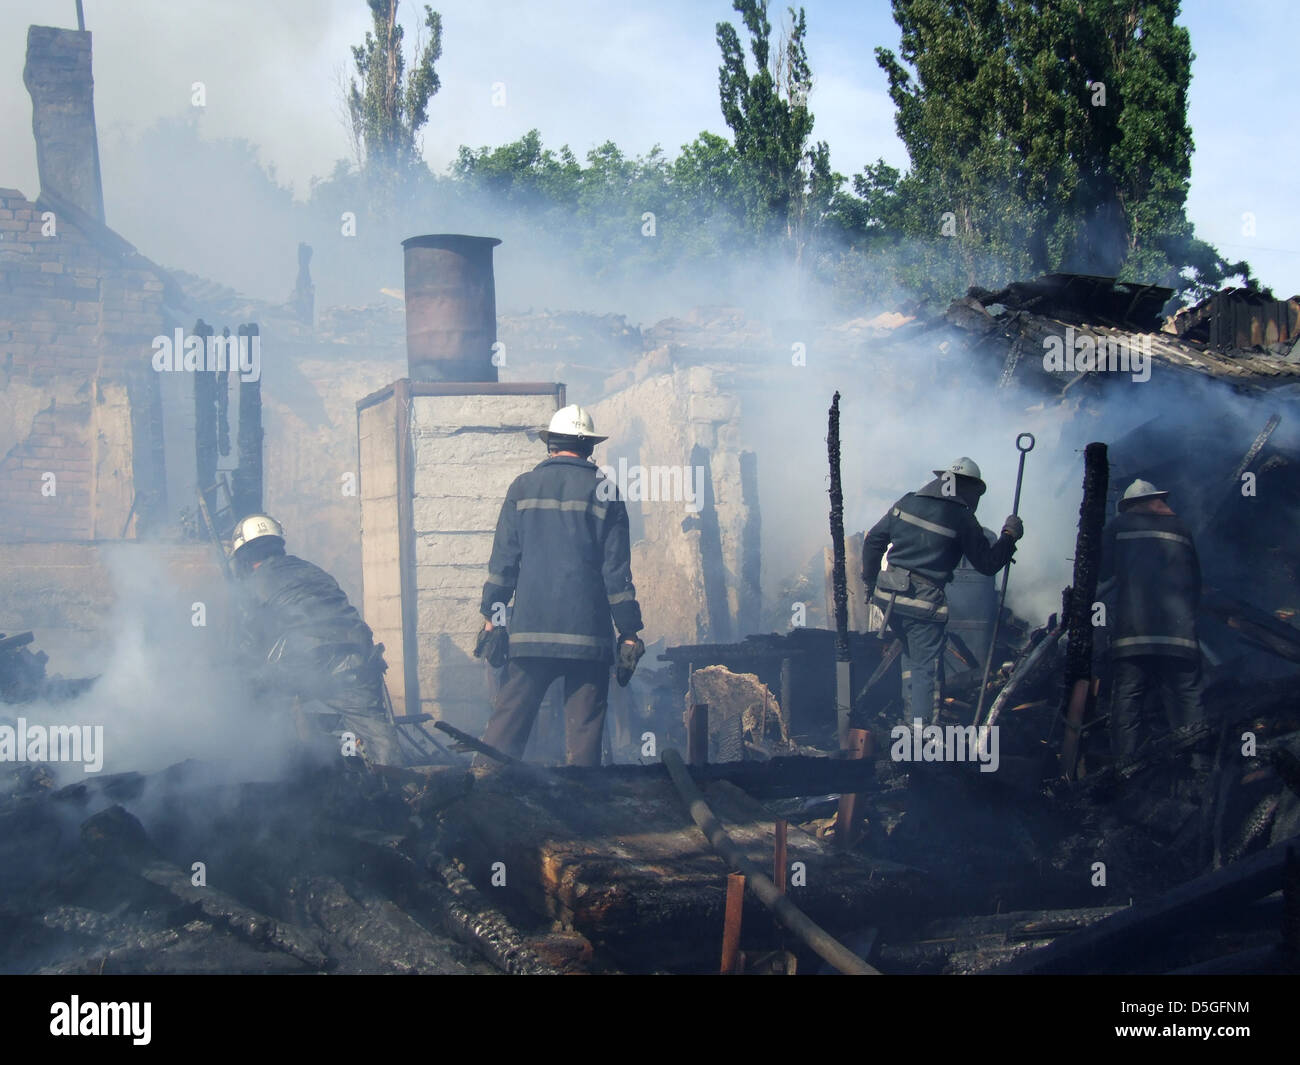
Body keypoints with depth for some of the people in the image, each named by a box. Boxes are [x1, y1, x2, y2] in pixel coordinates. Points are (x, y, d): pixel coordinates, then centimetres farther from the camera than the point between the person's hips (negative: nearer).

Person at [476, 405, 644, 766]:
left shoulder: (523, 487, 7)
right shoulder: (602, 491, 4)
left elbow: (503, 559, 4)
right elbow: (616, 569, 1)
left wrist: (492, 618, 7)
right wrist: (629, 632, 4)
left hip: (530, 630, 1)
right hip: (588, 633, -1)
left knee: (507, 722, 2)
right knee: (585, 730, 2)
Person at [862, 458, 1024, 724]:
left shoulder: (906, 503, 8)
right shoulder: (962, 519, -7)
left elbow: (873, 540, 12)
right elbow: (987, 564, 0)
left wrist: (870, 581, 22)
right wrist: (1010, 536, 14)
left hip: (888, 596, 6)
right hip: (924, 604, -6)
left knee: (911, 655, 25)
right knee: (926, 669, 1)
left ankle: (910, 718, 28)